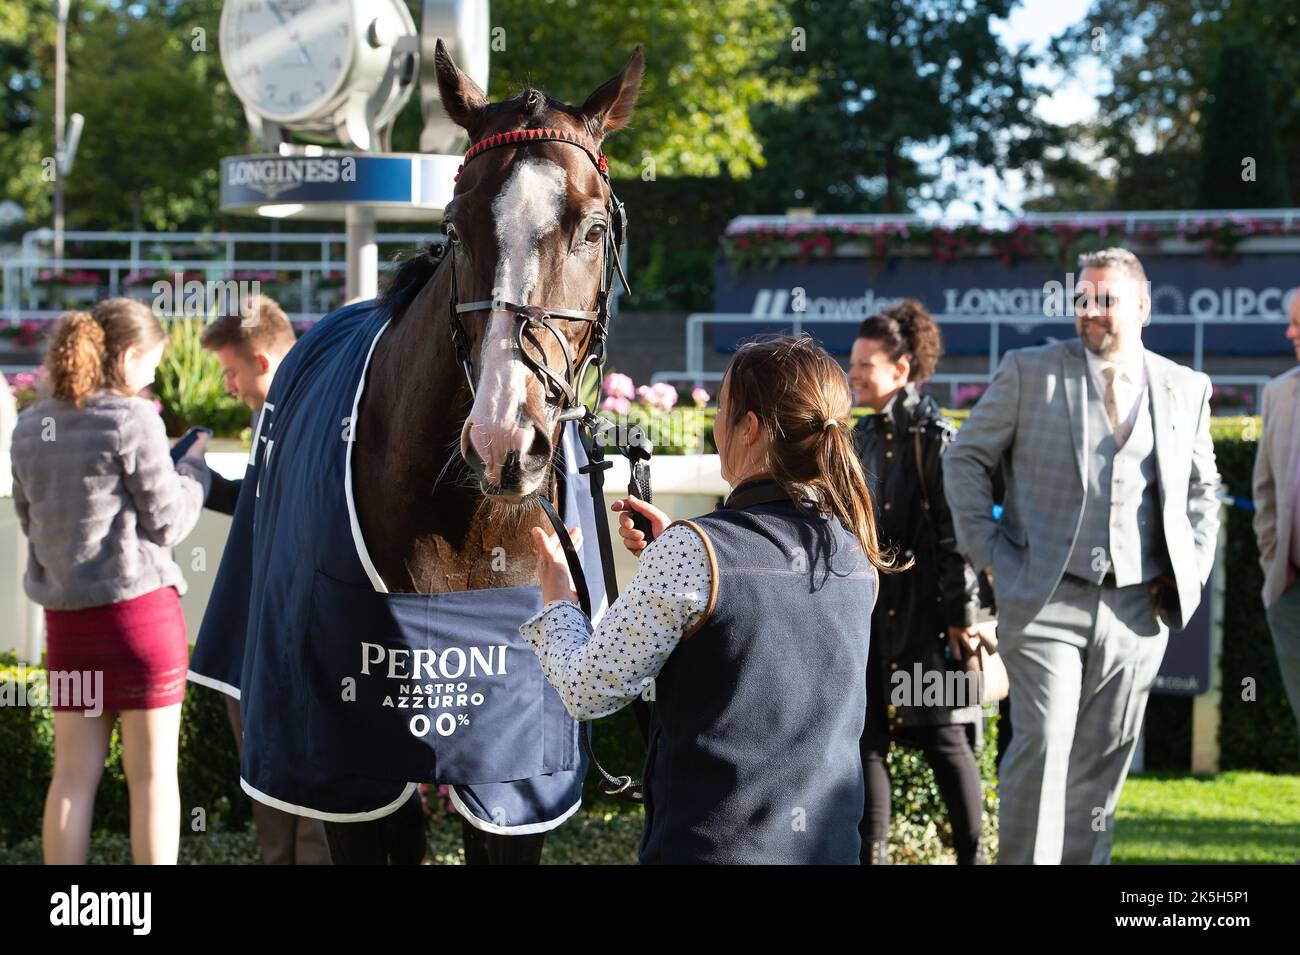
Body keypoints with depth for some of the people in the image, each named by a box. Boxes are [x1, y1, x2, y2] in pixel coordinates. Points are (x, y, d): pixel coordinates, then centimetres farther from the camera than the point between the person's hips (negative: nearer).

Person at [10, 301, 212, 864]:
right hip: (139, 606, -5)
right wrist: (193, 469, 11)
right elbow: (166, 523, -7)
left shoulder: (31, 427, 7)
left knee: (75, 774, 9)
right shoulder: (133, 420, -11)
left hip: (67, 614, 5)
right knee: (152, 772, 2)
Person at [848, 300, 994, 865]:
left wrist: (964, 613, -15)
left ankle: (971, 855, 8)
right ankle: (870, 854, 13)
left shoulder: (934, 437, -10)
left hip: (924, 616, -7)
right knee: (866, 736, 6)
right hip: (868, 615, 7)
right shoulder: (863, 437, 12)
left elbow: (959, 532, -13)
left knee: (942, 736, -1)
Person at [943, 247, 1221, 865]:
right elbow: (965, 459, 6)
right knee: (1043, 742, -15)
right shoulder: (1029, 372, 1)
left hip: (1137, 608, 3)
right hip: (1045, 600, -3)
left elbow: (1202, 489, 21)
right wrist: (989, 554, -1)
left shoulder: (1187, 390, 10)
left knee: (1102, 764, 7)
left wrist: (1191, 571, 9)